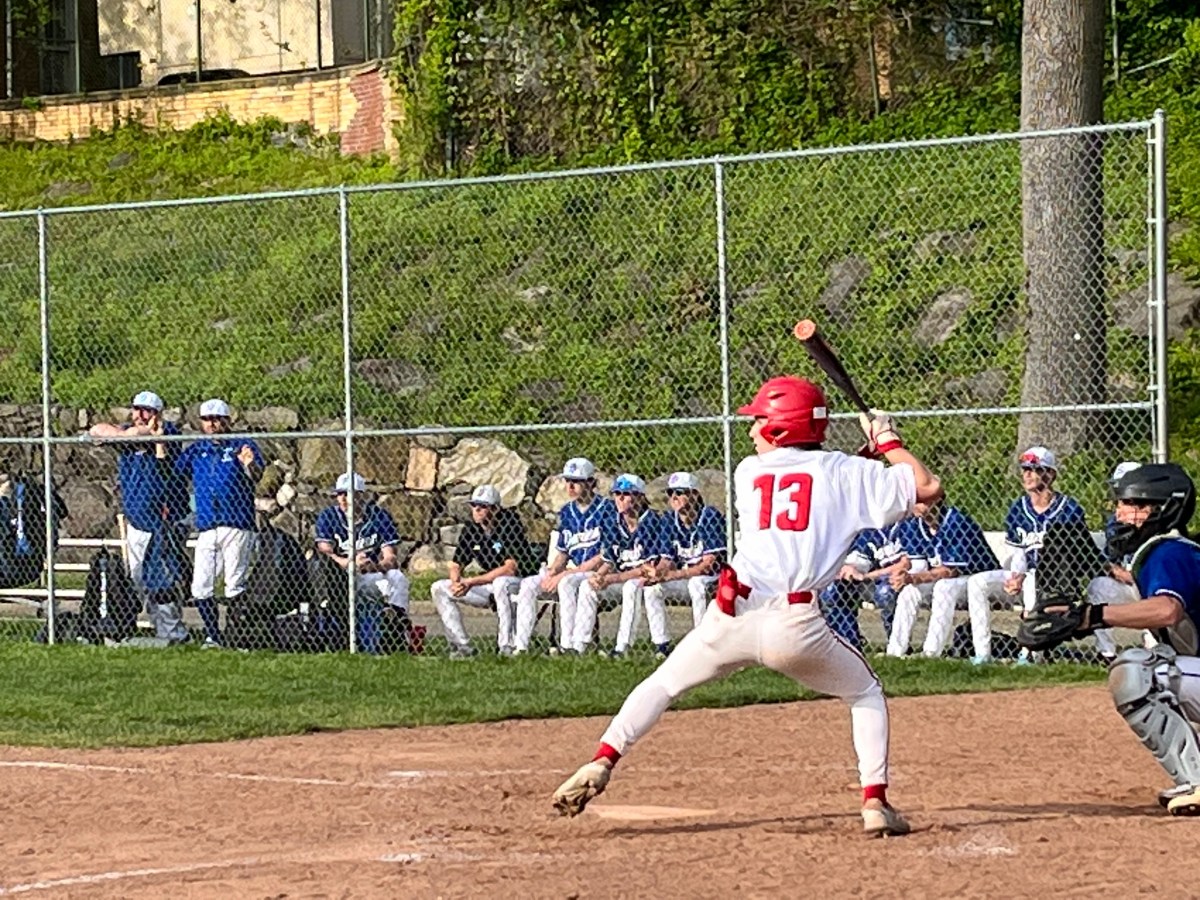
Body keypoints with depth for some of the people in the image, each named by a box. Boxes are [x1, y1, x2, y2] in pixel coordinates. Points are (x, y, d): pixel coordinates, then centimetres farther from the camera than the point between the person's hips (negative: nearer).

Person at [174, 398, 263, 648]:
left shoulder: (242, 446, 2)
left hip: (237, 527, -5)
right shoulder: (196, 450, 17)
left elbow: (256, 476, -15)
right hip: (206, 529, 5)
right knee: (200, 588, 0)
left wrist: (250, 465, -38)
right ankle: (212, 636, 10)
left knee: (234, 586, -6)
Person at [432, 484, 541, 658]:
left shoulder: (510, 525, -19)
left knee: (501, 582, -41)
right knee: (439, 589, -2)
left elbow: (511, 568, -26)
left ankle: (508, 646, -34)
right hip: (490, 588, 7)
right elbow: (455, 566, 8)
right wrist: (456, 582, -18)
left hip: (520, 582, -7)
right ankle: (462, 647, -5)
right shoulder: (471, 529, 1)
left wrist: (472, 582, -28)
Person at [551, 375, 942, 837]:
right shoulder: (844, 473, 10)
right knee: (866, 693, 22)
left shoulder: (748, 472, 17)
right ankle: (875, 803, 8)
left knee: (662, 684, 21)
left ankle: (601, 763, 3)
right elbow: (927, 487, 9)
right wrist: (888, 443, 22)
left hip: (734, 618, 1)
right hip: (797, 626, -1)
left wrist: (864, 453, 32)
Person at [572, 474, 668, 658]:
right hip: (621, 578, 7)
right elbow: (608, 561, 8)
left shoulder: (652, 522, -16)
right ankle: (578, 646, -12)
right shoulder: (611, 523, 5)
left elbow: (650, 567, -20)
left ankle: (622, 648, -36)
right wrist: (598, 575, -16)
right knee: (587, 587, -10)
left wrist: (614, 579, -25)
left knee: (632, 586, -36)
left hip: (648, 579, -7)